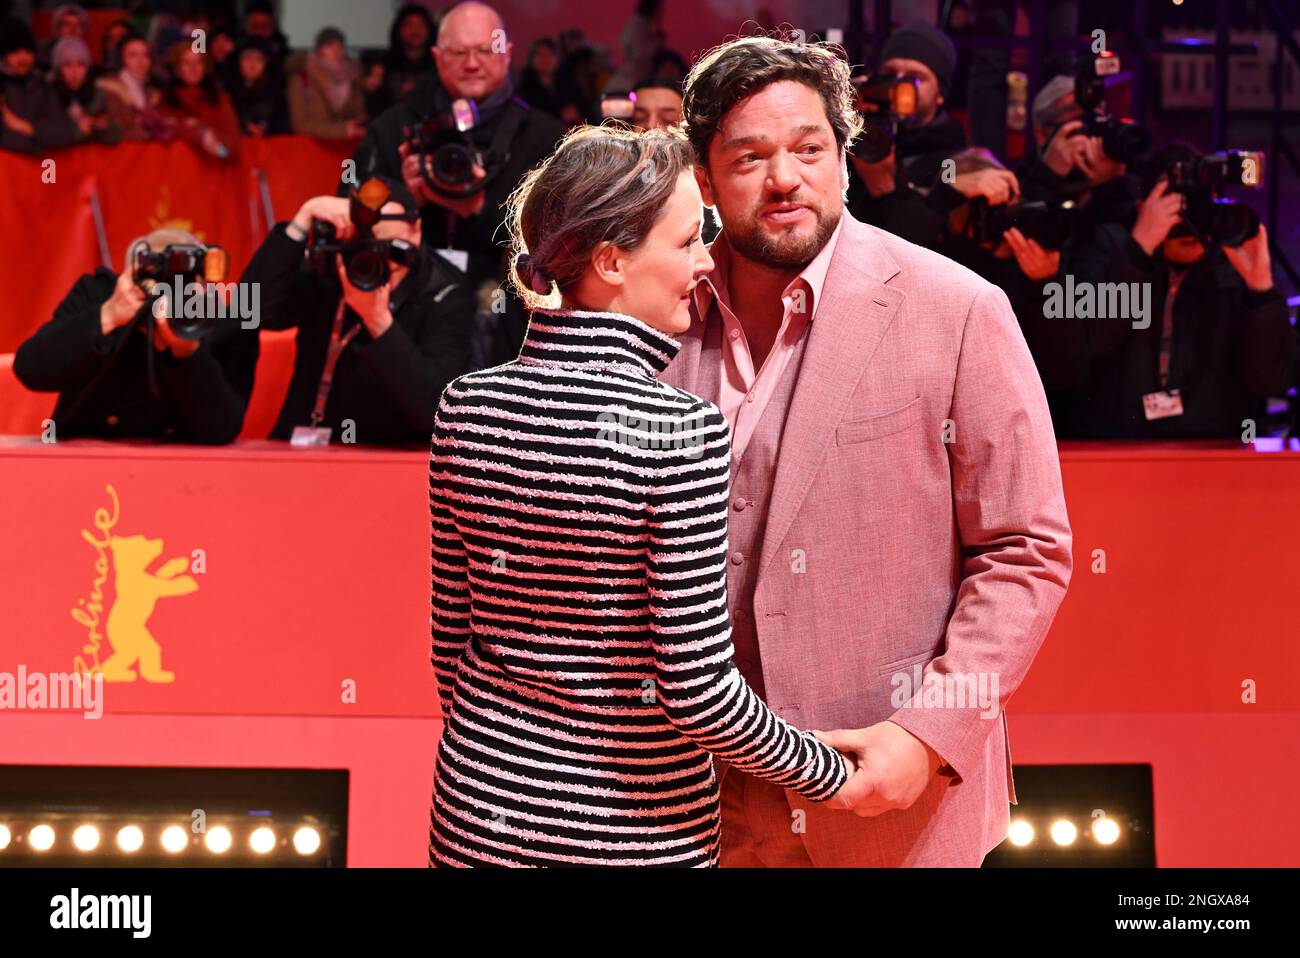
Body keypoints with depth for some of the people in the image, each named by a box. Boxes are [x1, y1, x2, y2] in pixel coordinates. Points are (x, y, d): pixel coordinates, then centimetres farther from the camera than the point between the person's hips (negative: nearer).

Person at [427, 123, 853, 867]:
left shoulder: (467, 406, -5)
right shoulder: (680, 431, -20)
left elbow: (452, 636, 4)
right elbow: (696, 689, -19)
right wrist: (830, 774, -4)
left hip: (480, 807, 5)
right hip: (632, 828, -4)